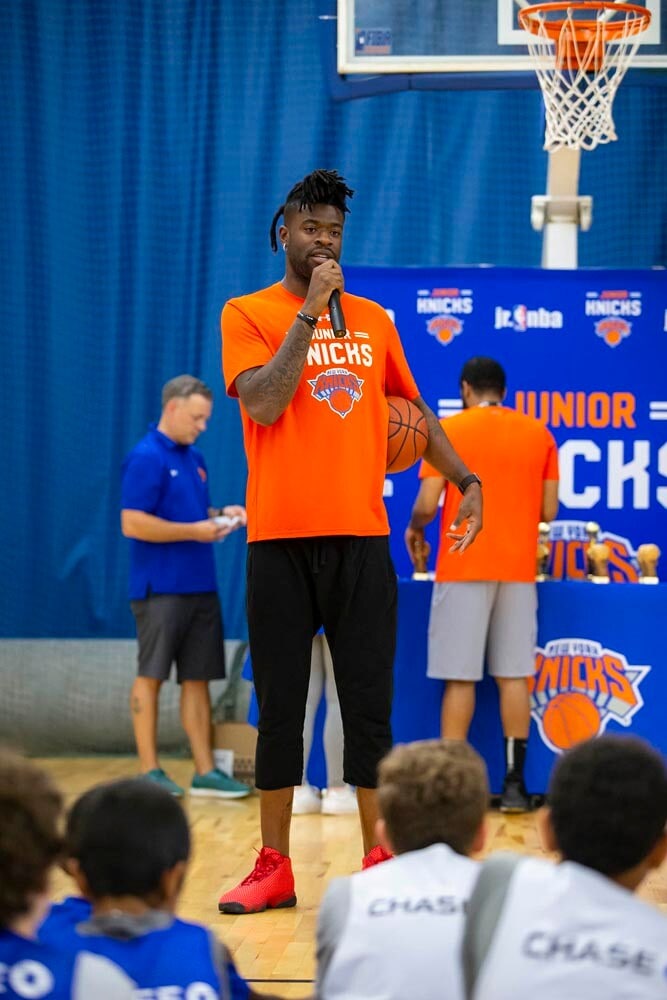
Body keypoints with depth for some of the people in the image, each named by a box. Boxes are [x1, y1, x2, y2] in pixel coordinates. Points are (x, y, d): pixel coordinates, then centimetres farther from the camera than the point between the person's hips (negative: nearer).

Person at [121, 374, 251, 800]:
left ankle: (205, 771, 10)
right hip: (161, 586, -8)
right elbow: (133, 524, -17)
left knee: (198, 678, 7)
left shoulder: (194, 458, 15)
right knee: (152, 675, -2)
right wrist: (195, 531, -18)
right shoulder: (146, 458, -10)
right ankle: (150, 770, 2)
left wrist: (220, 516, 6)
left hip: (200, 585, 8)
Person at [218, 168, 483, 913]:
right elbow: (264, 404, -14)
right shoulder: (249, 314, 1)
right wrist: (311, 313, -14)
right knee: (279, 706, 2)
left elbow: (415, 411, 21)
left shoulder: (373, 320, 12)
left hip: (360, 537, 3)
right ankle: (274, 866, 9)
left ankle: (378, 861, 8)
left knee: (368, 704, 2)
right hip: (280, 540, -2)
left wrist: (466, 481, 9)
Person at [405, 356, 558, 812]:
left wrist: (414, 530, 15)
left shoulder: (448, 430, -2)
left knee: (460, 676, -1)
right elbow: (549, 510, 6)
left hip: (463, 568, -3)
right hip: (518, 568, 3)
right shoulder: (539, 434, 7)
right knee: (514, 674, 5)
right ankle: (514, 783, 4)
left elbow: (427, 505, -7)